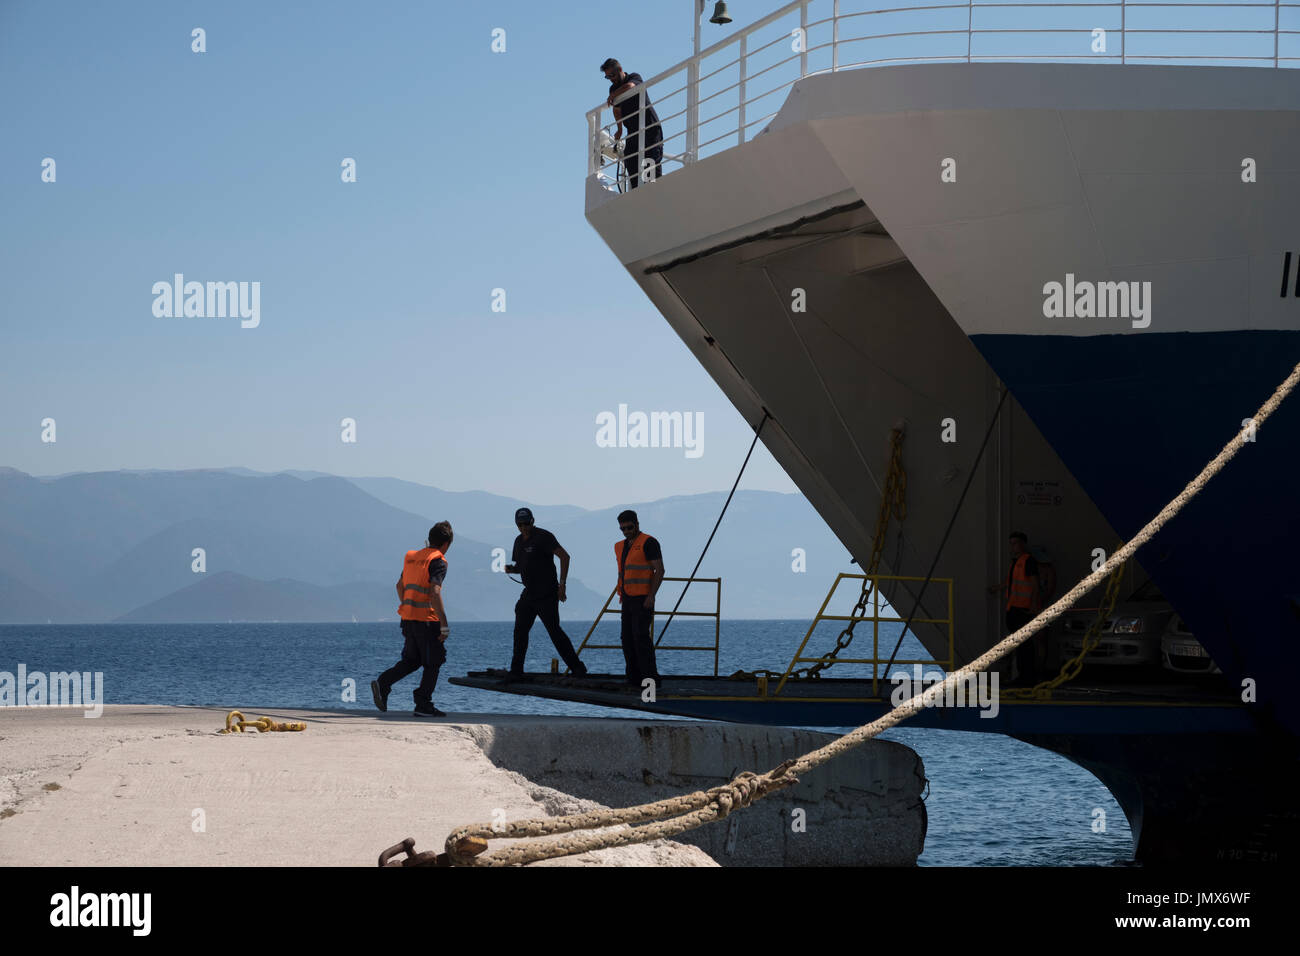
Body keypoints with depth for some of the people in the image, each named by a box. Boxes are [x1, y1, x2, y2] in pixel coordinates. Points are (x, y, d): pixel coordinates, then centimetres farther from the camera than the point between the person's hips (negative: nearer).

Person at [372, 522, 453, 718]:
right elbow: (435, 593, -22)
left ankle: (382, 683, -2)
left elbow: (400, 585, 23)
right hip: (426, 619, -7)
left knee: (411, 660, 16)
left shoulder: (412, 557, 13)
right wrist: (444, 625, -22)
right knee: (433, 663, 3)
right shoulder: (438, 561, -11)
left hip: (408, 619, 7)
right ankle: (423, 705, 3)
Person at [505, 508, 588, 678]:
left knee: (554, 630, -11)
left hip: (546, 594, -8)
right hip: (529, 593, 8)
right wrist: (511, 569, 1)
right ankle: (516, 671, 15)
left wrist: (562, 584, -21)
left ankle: (577, 668, -7)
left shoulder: (543, 537, -11)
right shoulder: (519, 541, 15)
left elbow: (564, 556, -17)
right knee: (520, 630, 7)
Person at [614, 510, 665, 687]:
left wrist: (651, 596, -20)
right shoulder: (621, 546, 17)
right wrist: (622, 597, 20)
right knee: (628, 639, 4)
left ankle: (651, 677, -18)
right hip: (628, 599, 8)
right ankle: (635, 679, 6)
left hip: (643, 598, -8)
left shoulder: (648, 543, -8)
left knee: (641, 637, -17)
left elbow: (659, 570, -13)